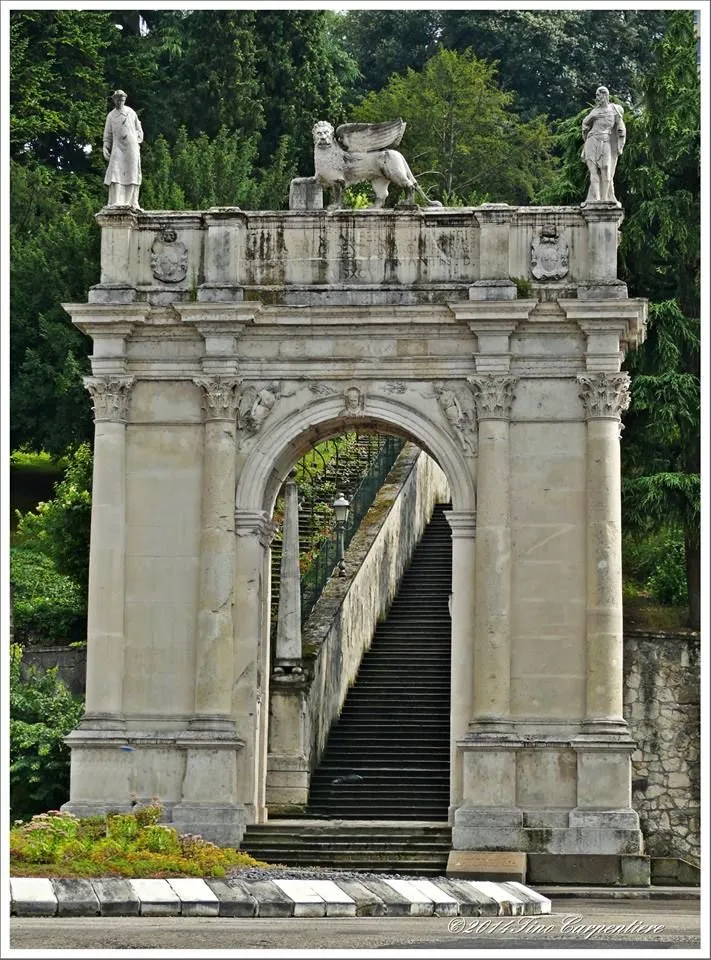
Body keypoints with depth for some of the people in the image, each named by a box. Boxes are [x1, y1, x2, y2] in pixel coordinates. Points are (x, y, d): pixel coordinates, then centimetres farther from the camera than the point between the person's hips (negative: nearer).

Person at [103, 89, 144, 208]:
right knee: (115, 173, -13)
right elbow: (108, 134, 13)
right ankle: (116, 202, -20)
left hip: (132, 147, 0)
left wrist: (138, 142, 3)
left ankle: (131, 202, -3)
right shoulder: (111, 116, 12)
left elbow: (139, 130, 16)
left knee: (132, 174, -4)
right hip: (118, 147, 0)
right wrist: (105, 148, 2)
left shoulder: (131, 113, 11)